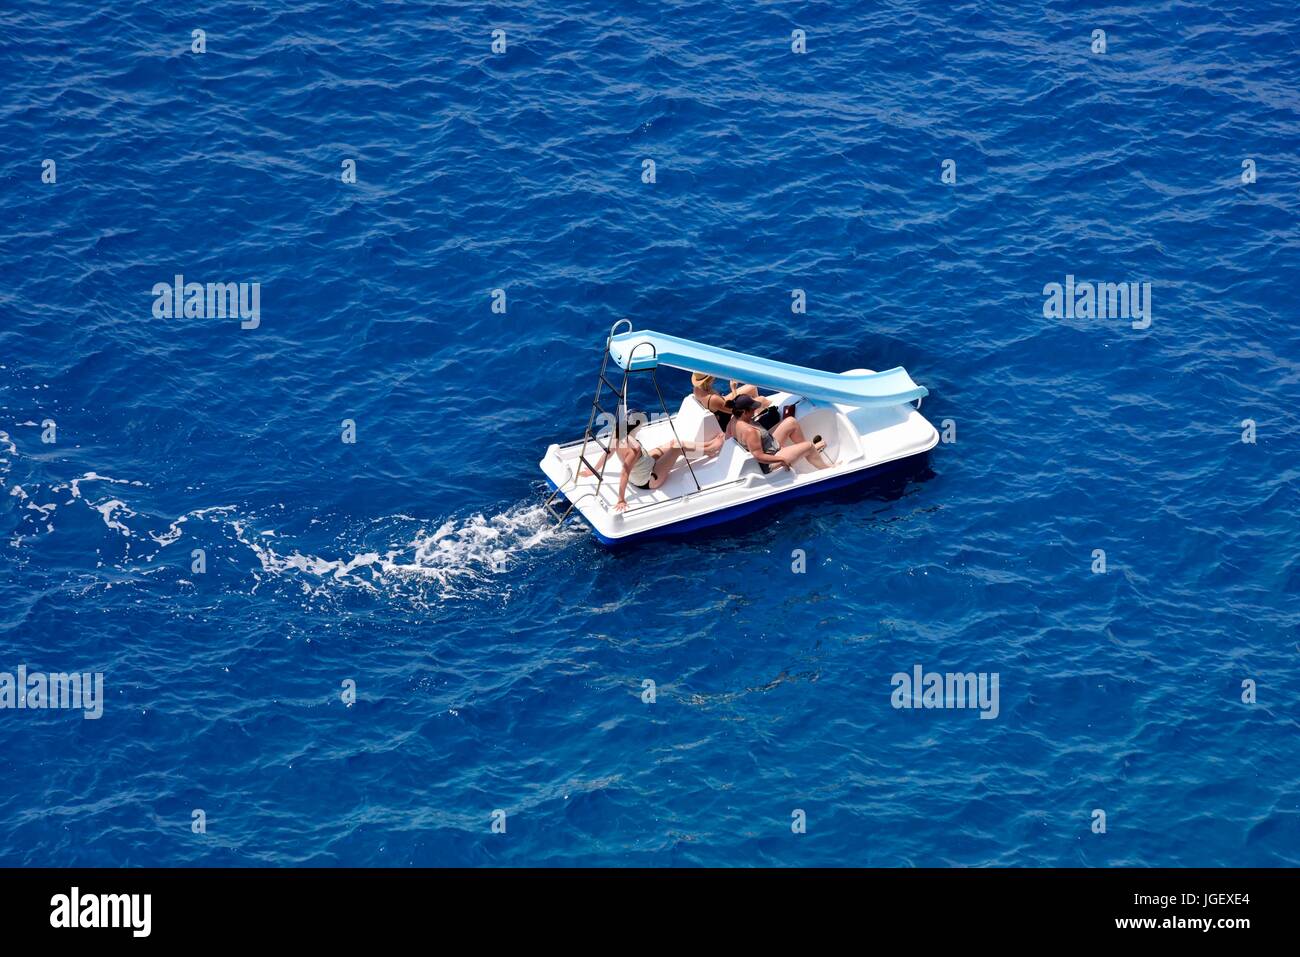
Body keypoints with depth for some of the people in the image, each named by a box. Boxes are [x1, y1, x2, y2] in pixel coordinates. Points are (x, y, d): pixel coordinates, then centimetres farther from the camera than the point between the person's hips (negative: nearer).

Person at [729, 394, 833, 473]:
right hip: (769, 465, -10)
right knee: (809, 446, -2)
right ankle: (826, 468, 26)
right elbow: (759, 457, -34)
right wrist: (782, 460, -28)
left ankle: (811, 451, 28)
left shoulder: (735, 420, -9)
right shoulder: (749, 431, -36)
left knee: (791, 422, 9)